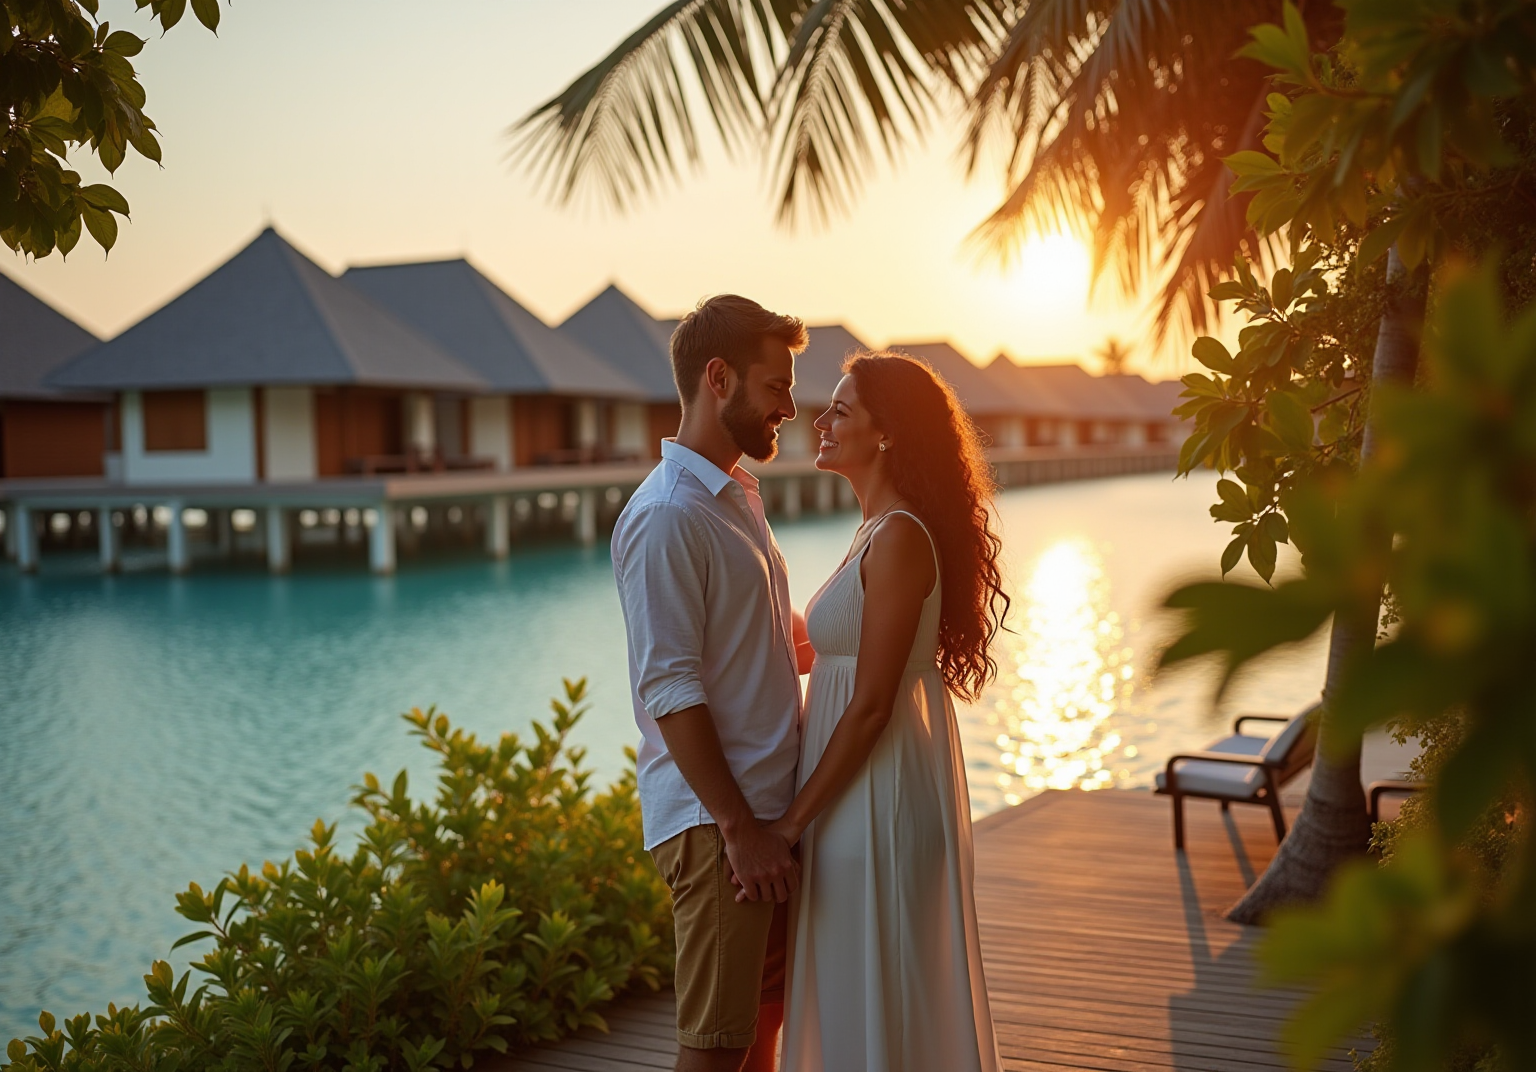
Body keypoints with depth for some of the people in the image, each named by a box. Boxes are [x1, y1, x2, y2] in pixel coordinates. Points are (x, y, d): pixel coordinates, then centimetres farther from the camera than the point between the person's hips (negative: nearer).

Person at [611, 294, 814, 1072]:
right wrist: (738, 827, -19)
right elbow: (669, 690, -19)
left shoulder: (740, 498, 14)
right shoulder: (667, 516, -15)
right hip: (716, 822, -9)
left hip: (771, 807, 9)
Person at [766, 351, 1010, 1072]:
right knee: (858, 1003, 20)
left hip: (880, 794, -10)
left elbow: (871, 705, -21)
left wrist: (794, 820, -17)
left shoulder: (899, 539, -18)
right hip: (861, 792, 10)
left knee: (879, 1009, 4)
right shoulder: (881, 530, 12)